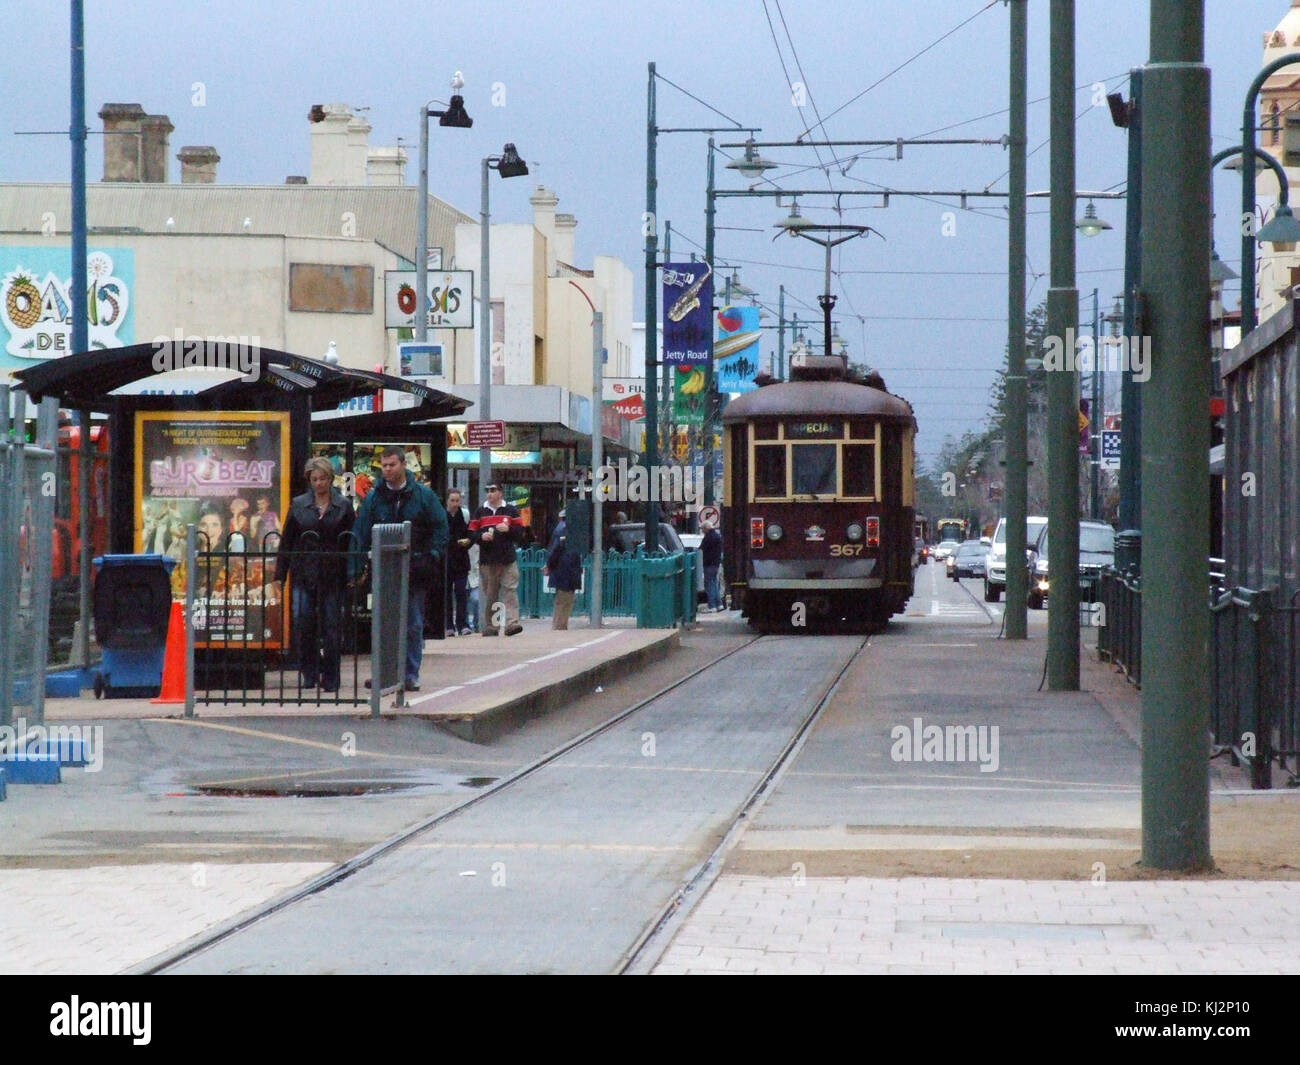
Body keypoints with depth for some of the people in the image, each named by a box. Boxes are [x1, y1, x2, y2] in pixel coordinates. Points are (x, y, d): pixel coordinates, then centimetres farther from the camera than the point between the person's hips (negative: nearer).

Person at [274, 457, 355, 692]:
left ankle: (330, 678, 9)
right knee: (302, 624, -7)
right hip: (303, 574, 1)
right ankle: (309, 673, 7)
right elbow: (286, 542, 8)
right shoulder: (298, 505, 8)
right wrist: (279, 576, 4)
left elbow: (352, 543, 5)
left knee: (331, 628, 1)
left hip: (332, 576, -1)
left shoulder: (343, 507, 6)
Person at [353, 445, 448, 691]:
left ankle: (411, 674, 7)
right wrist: (360, 568, -6)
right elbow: (361, 535, 4)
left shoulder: (423, 495, 2)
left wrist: (432, 558, -7)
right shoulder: (373, 498, 5)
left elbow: (440, 528, 4)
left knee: (413, 626, 2)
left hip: (414, 571, -1)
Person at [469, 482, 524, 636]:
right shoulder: (480, 512, 13)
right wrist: (481, 536, -11)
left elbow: (520, 531, 6)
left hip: (507, 559, -1)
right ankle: (489, 626, 8)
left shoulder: (511, 511, 9)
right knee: (489, 595, 3)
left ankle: (512, 623, -17)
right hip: (487, 560, 1)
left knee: (509, 591, -11)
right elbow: (471, 534, 10)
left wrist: (508, 529, -11)